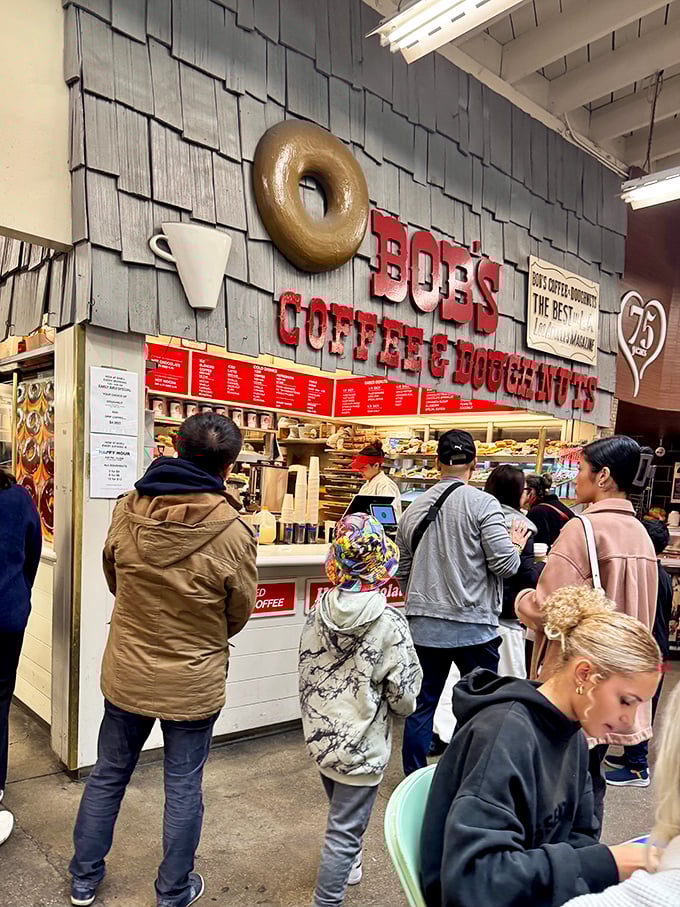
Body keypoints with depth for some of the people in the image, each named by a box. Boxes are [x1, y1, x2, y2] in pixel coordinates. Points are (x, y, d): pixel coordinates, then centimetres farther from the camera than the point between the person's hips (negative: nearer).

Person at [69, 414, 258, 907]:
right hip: (193, 682, -3)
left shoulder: (128, 509, -14)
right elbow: (239, 614, -8)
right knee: (183, 787, 17)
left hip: (126, 672, 4)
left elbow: (114, 578, 3)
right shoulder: (233, 534, -24)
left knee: (107, 775, 23)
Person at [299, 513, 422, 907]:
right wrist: (402, 704, 8)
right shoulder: (390, 624, -21)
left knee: (342, 811, 30)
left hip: (321, 737, 7)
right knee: (345, 829, 8)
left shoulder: (318, 615, -8)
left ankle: (347, 865, 54)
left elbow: (306, 675, 4)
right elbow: (404, 697, -14)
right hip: (360, 745, -6)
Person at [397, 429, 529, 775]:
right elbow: (505, 564, -13)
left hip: (423, 626, 5)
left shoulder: (415, 507, 6)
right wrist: (517, 545, 9)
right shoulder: (482, 503, -11)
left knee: (422, 705, 14)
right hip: (472, 626, -4)